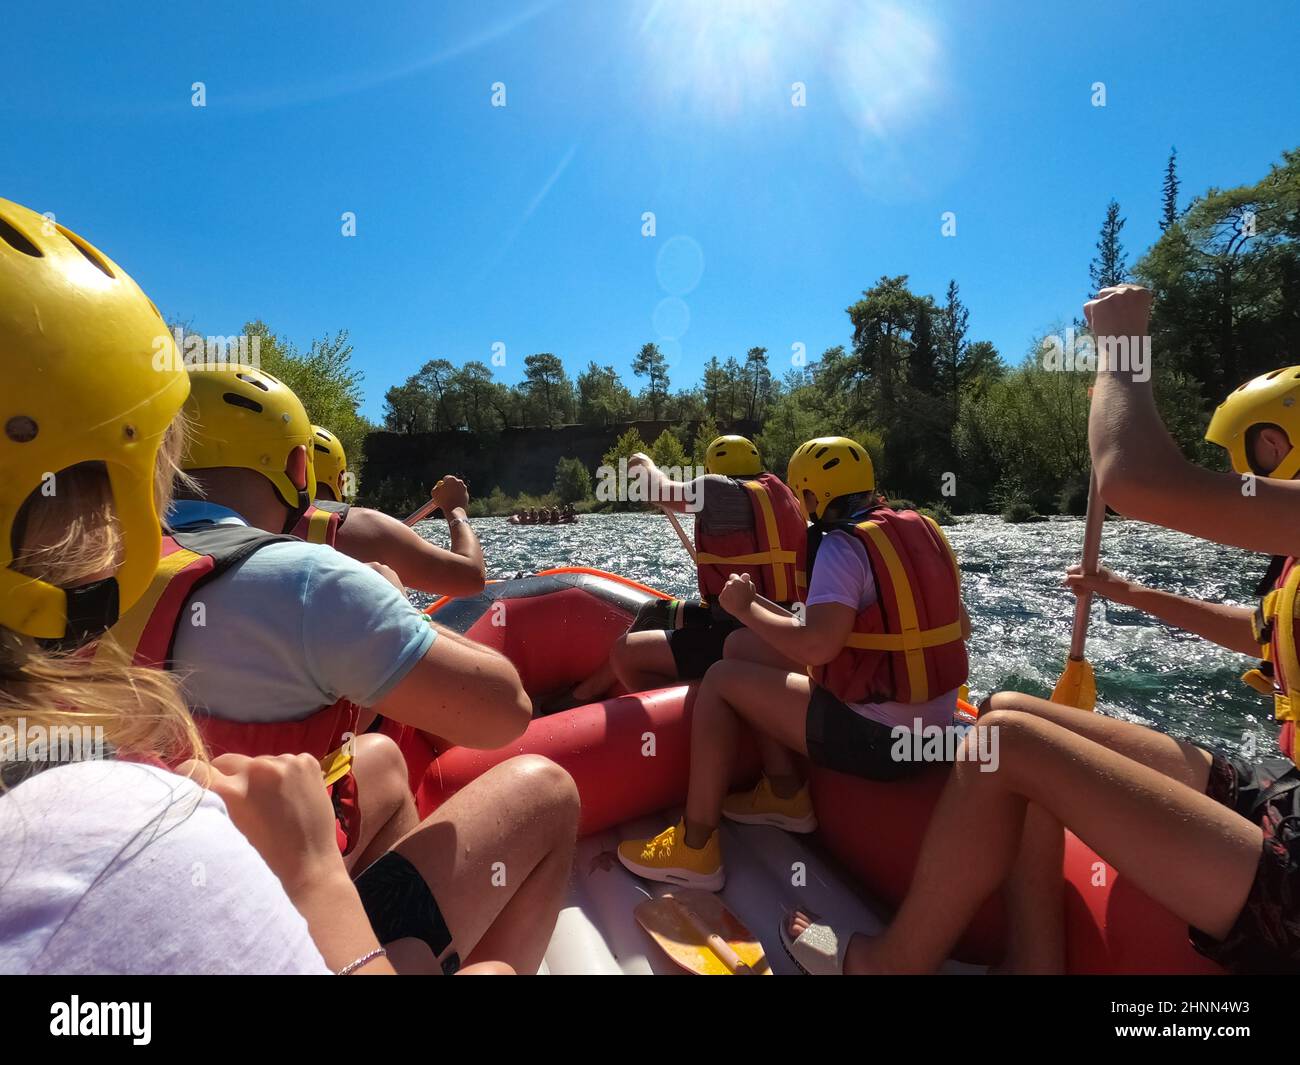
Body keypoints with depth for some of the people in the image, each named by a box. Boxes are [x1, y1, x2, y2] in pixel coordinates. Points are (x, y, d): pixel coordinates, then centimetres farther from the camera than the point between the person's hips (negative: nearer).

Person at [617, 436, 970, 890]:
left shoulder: (843, 545, -18)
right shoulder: (922, 529, 7)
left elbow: (815, 647, -28)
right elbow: (961, 627, 13)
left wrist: (745, 607, -13)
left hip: (877, 737, -9)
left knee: (721, 680, 0)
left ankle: (694, 848, 6)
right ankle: (786, 795, 21)